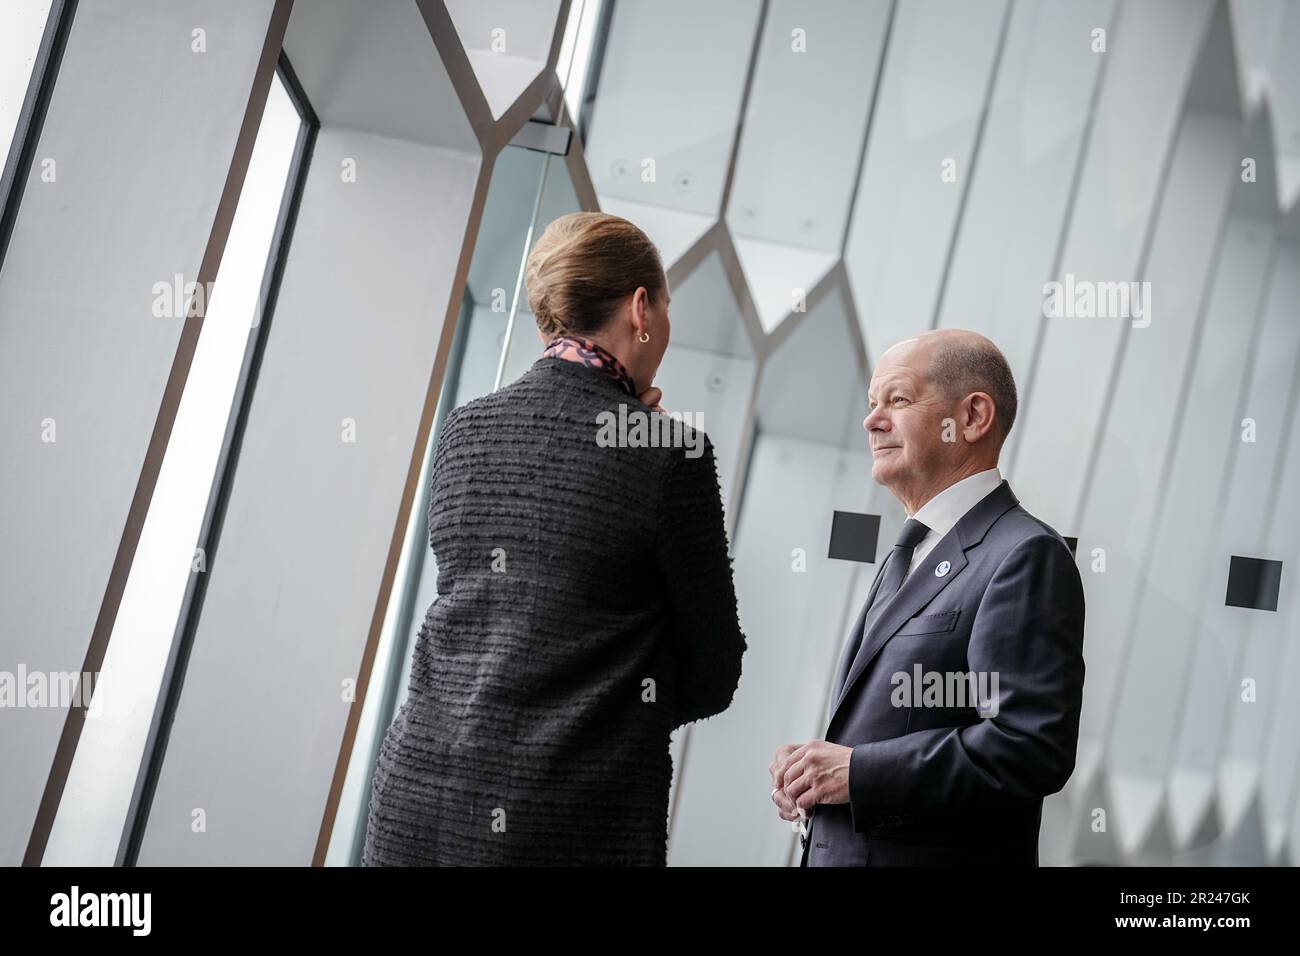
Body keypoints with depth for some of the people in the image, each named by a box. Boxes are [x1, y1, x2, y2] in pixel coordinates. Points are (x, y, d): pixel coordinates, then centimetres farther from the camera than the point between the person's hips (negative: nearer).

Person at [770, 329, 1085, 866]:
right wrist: (812, 762, 0)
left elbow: (1030, 746, -23)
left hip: (940, 856, -8)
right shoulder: (908, 556, 14)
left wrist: (859, 772, -20)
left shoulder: (1027, 557, -15)